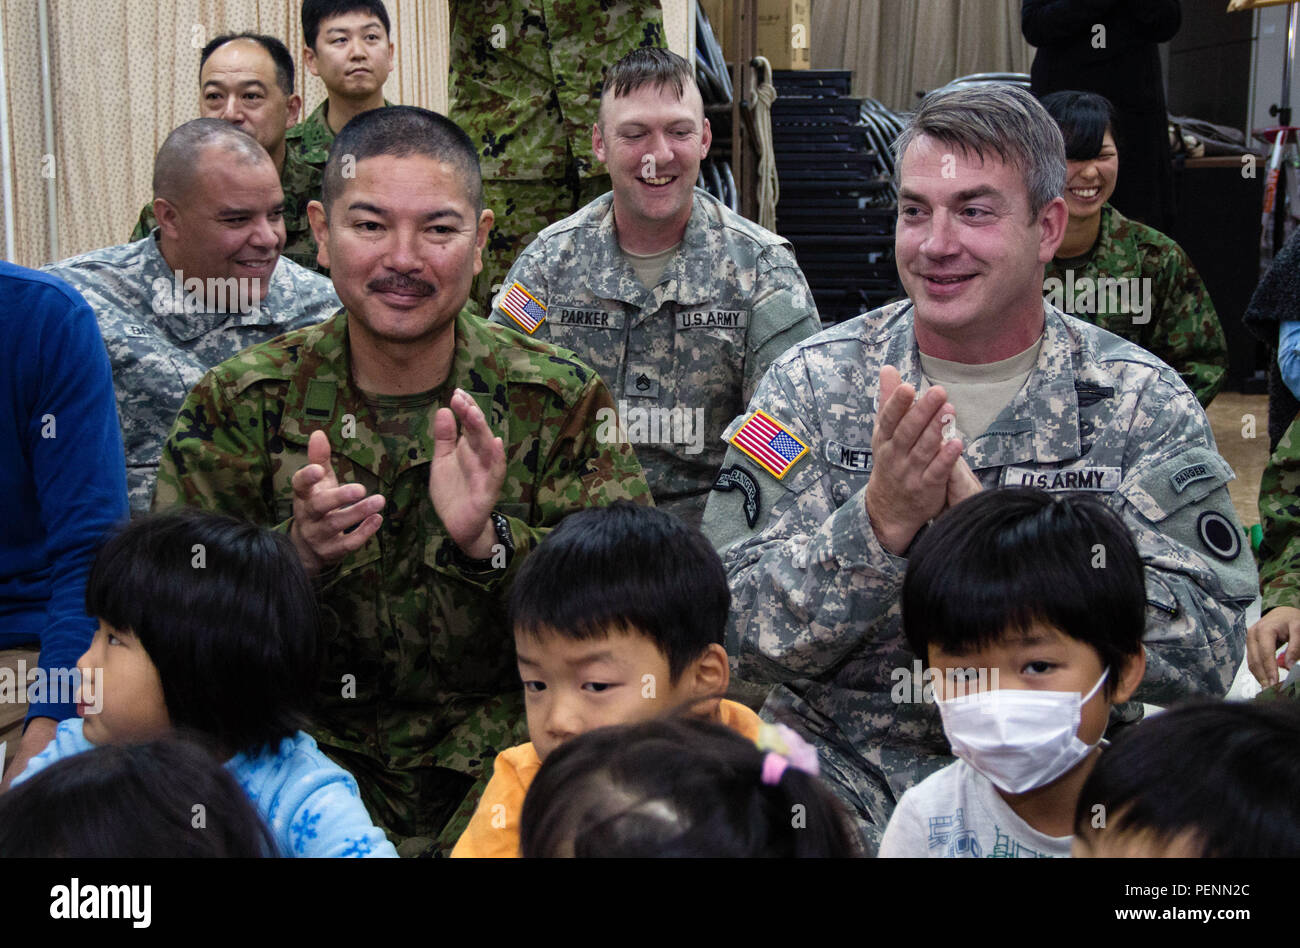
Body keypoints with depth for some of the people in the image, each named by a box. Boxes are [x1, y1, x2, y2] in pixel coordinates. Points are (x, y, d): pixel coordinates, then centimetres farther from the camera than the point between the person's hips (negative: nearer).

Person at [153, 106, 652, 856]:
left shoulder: (562, 402, 0)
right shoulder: (238, 406, 1)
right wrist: (298, 552, -22)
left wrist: (489, 540, -24)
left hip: (507, 772, 1)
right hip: (310, 772, 0)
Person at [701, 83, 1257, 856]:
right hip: (839, 775, 0)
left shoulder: (1145, 405, 1)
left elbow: (1206, 654, -10)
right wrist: (880, 522, -20)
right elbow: (744, 630, -4)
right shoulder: (811, 385, 2)